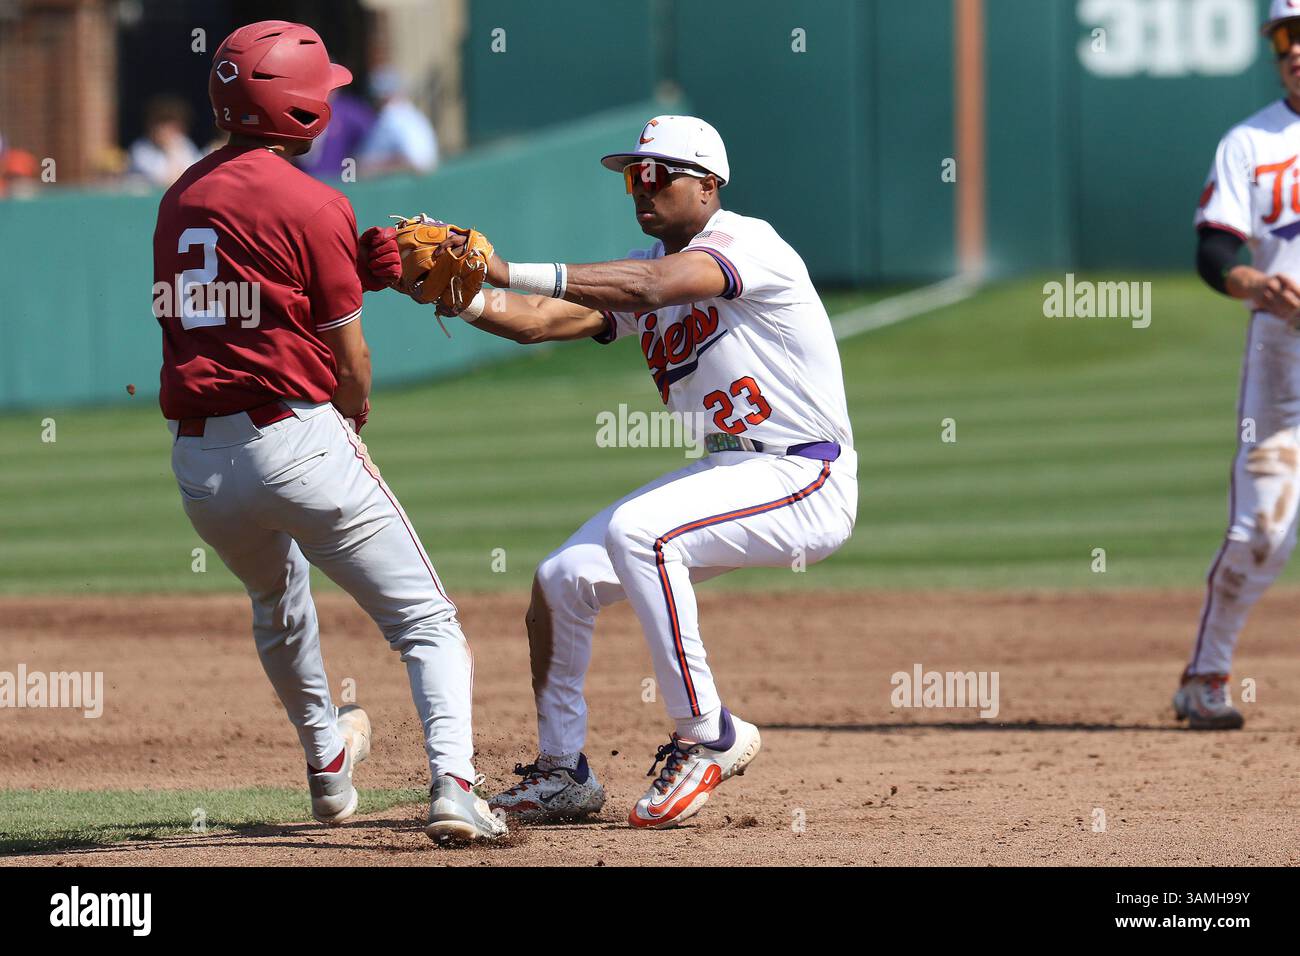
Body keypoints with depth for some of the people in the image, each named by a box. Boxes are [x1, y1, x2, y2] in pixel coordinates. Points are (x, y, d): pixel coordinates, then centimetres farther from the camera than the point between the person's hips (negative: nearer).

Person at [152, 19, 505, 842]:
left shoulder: (181, 200, 13)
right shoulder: (312, 205, -8)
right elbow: (349, 360, -3)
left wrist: (364, 269, 12)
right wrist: (353, 415, 20)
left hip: (196, 460, 6)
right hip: (295, 436, -6)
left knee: (279, 606, 34)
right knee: (426, 620, -2)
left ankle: (328, 762, 48)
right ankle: (454, 788, -20)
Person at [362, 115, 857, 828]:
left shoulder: (746, 242, -16)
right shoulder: (645, 266, 11)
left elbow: (650, 288, -35)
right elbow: (541, 319, -2)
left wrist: (507, 271, -41)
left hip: (808, 481, -9)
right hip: (727, 469, 9)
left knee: (635, 530, -31)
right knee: (563, 576, 2)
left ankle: (706, 736, -22)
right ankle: (561, 773, 17)